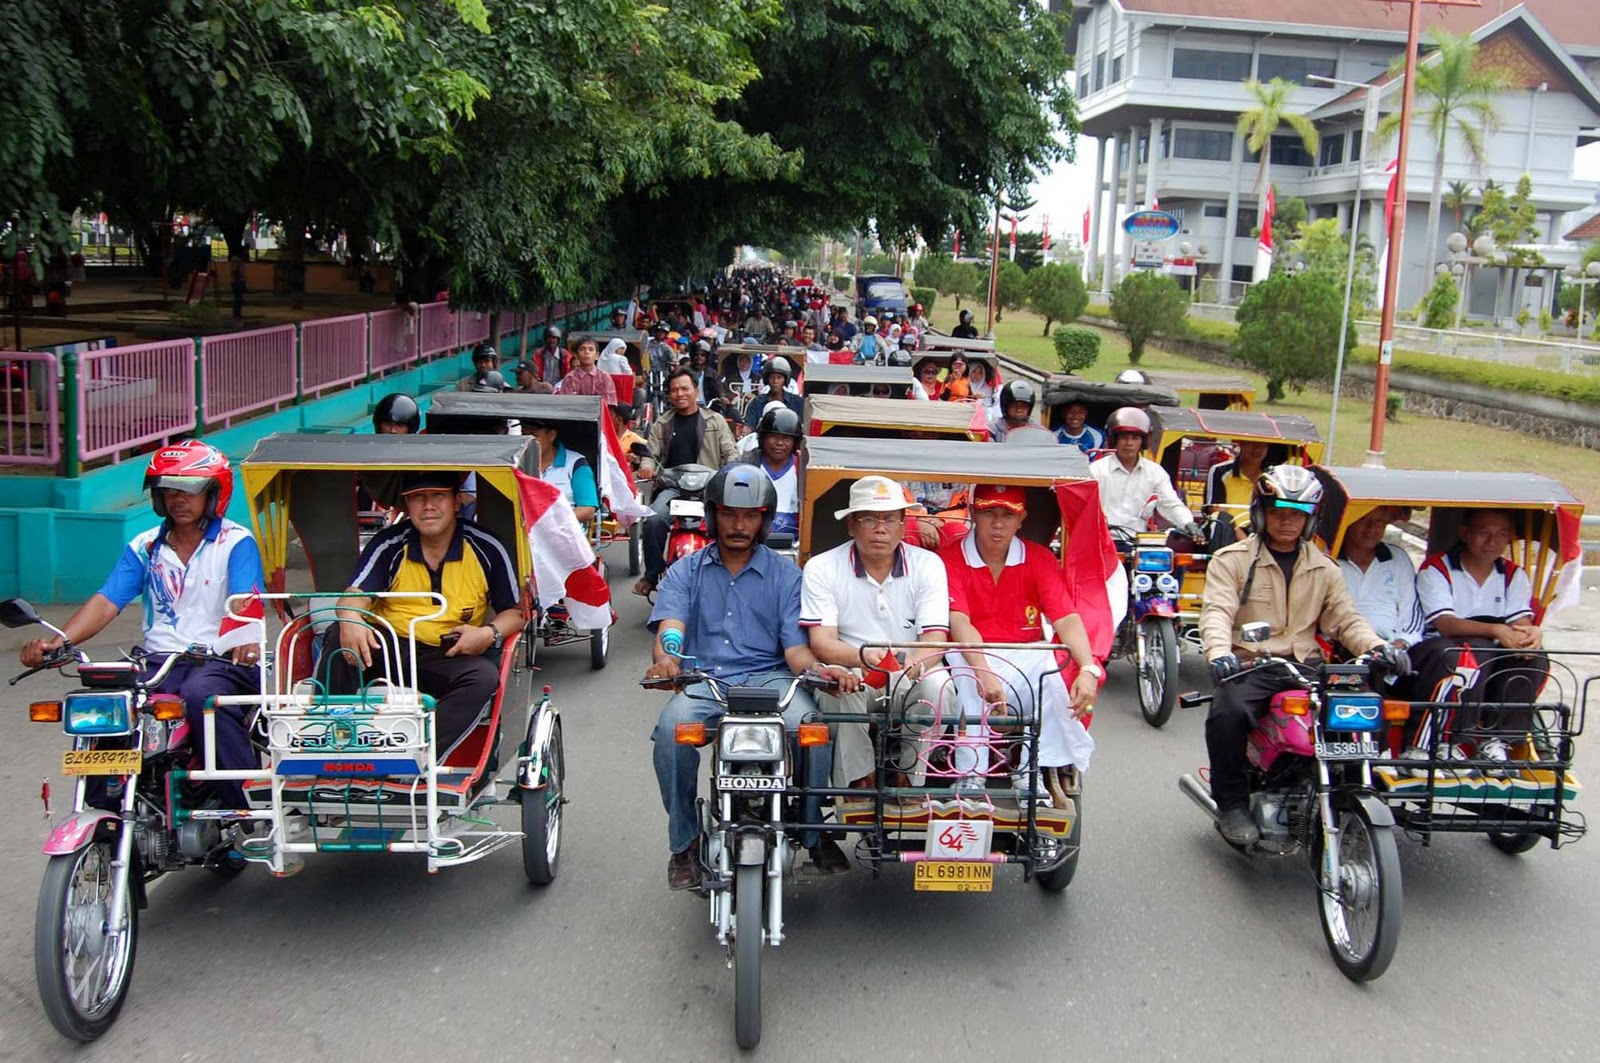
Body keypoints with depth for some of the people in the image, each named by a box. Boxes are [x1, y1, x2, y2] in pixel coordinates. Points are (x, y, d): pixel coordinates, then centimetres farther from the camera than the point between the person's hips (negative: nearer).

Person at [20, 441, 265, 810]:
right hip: (158, 663, 4)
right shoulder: (144, 547, 16)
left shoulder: (236, 542, 2)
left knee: (200, 695, -36)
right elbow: (106, 602, 4)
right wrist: (58, 641, -15)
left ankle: (251, 804, -29)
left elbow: (246, 602, -14)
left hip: (221, 660, -4)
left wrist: (246, 641, -37)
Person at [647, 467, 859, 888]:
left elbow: (795, 646, 4)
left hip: (769, 676, 0)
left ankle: (813, 832, -4)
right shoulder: (685, 572, 15)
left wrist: (821, 669, -20)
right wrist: (665, 659, -29)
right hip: (702, 680, 0)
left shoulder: (785, 574, 14)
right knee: (671, 730, -31)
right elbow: (670, 625, -5)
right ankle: (684, 842, -9)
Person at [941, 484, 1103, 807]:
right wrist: (984, 671, -36)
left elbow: (1067, 619, -8)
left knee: (1054, 674, -29)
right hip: (971, 657, -2)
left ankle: (1038, 774, -19)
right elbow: (958, 622, -19)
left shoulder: (1039, 559, 4)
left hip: (1025, 658, 3)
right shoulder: (950, 558, -5)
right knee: (965, 676, -35)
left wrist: (1088, 669, -27)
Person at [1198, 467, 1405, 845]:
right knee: (1229, 713, -34)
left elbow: (1344, 616, 12)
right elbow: (1217, 612, -10)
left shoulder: (1323, 568, 19)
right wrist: (1219, 652, -31)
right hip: (1249, 667, -4)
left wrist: (1376, 646, -10)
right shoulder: (1231, 560, 4)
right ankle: (1232, 805, -14)